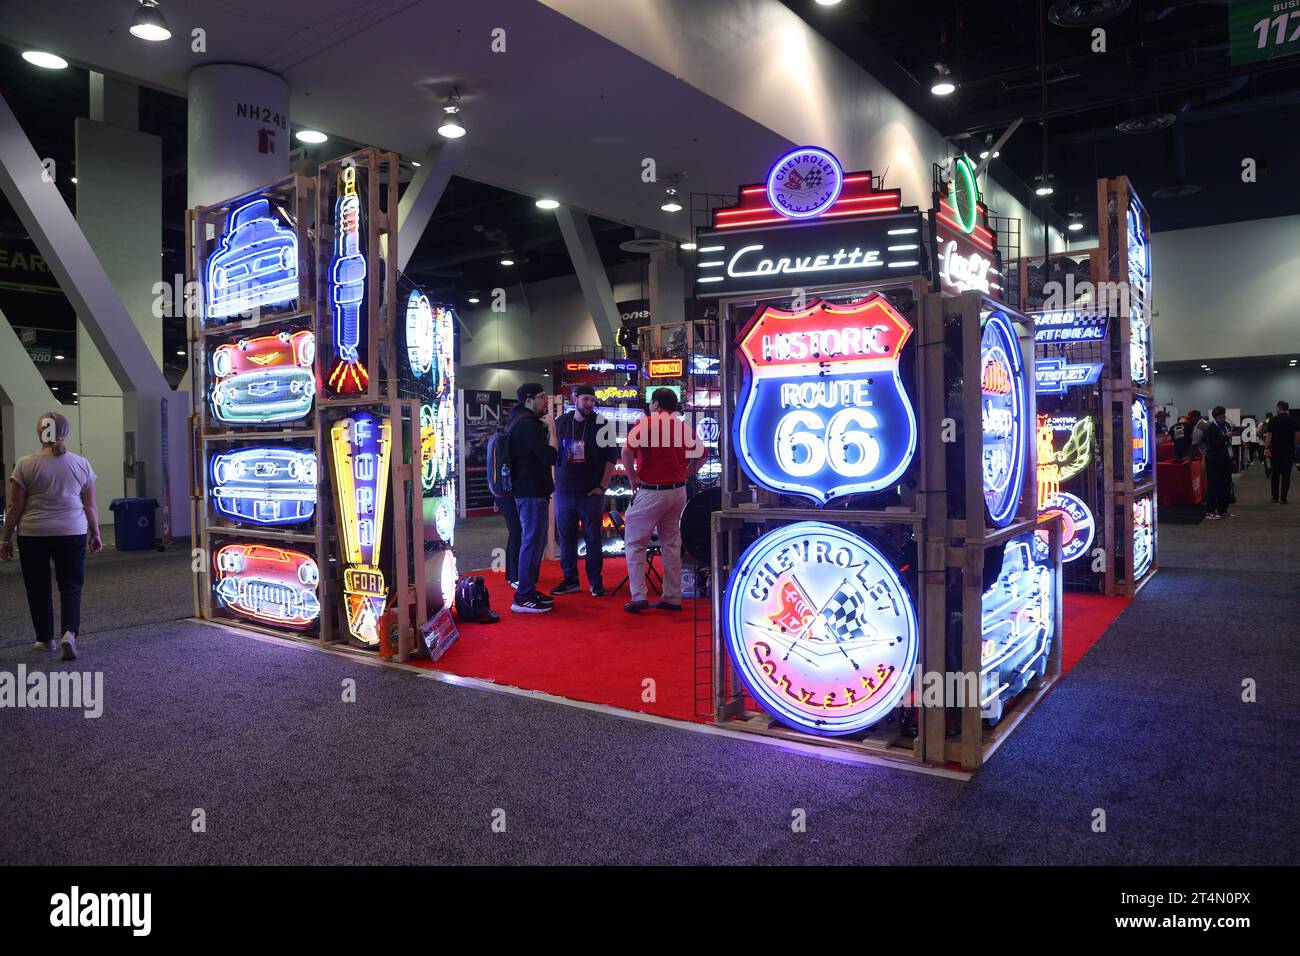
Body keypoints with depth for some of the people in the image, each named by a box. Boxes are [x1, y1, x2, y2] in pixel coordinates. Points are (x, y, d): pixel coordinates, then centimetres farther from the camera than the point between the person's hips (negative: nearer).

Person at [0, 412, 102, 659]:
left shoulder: (25, 465, -6)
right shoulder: (81, 465, -1)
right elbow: (90, 506, 2)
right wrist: (95, 534, 13)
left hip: (33, 535, -1)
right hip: (72, 534, 1)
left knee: (38, 588, 12)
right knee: (71, 584, 8)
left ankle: (45, 639, 21)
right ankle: (70, 632, -10)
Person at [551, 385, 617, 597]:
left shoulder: (601, 425, -3)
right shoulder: (559, 423, 6)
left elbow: (611, 456, -2)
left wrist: (603, 486, -7)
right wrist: (554, 482, 8)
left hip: (591, 492, -3)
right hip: (563, 491, 3)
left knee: (593, 538, 2)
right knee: (566, 537, 8)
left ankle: (595, 581, 12)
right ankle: (570, 580, 20)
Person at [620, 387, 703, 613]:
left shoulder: (645, 424, -7)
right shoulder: (684, 427, 7)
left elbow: (627, 451, -21)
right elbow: (701, 455, 10)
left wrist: (632, 478, -10)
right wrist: (685, 475, 13)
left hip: (651, 492, -5)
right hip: (678, 491, 5)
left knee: (635, 543, 6)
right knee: (671, 543, 14)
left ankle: (638, 597, 0)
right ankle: (672, 598, 17)